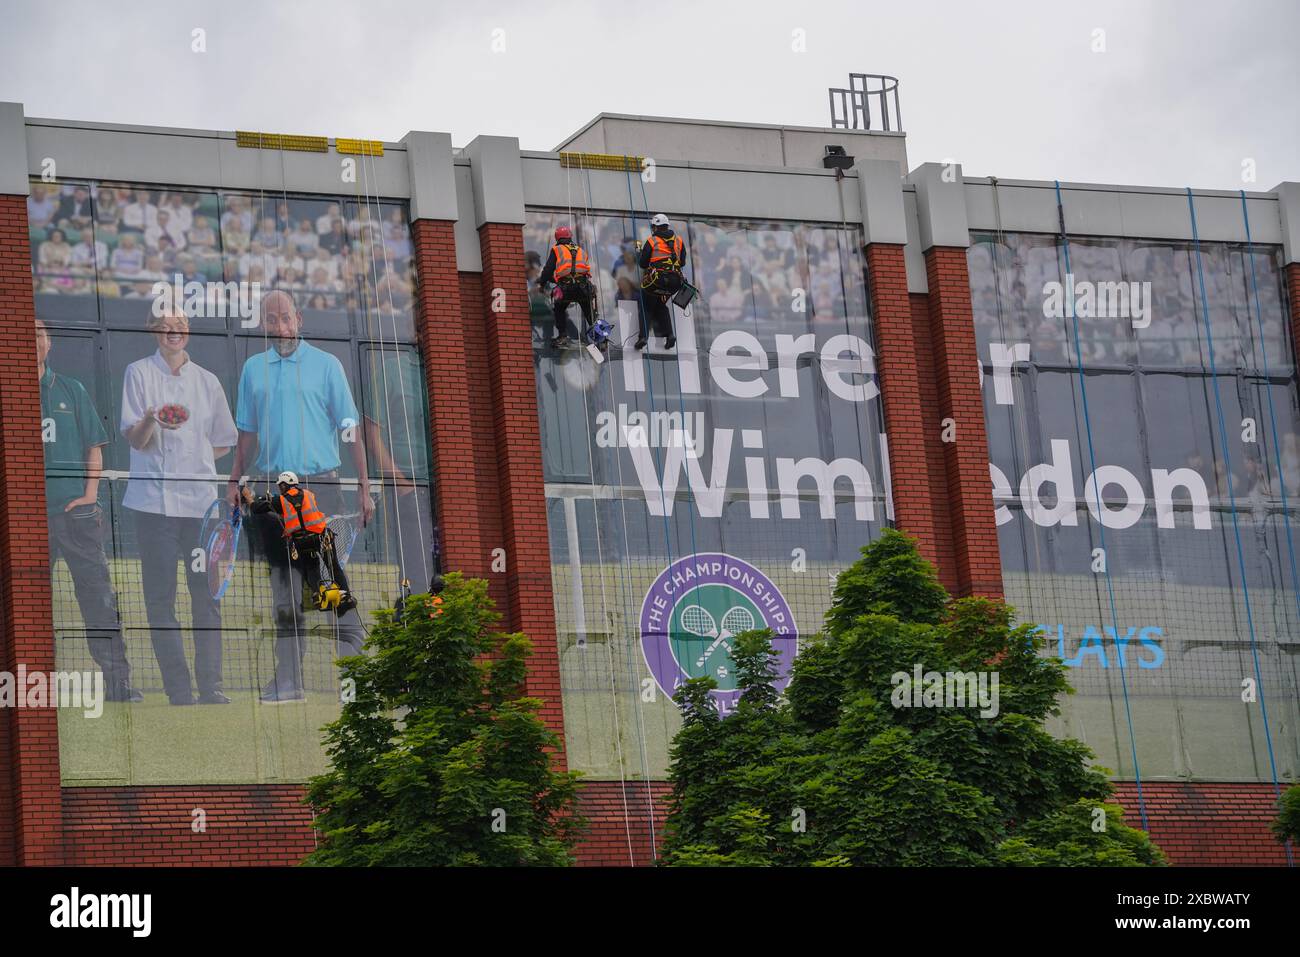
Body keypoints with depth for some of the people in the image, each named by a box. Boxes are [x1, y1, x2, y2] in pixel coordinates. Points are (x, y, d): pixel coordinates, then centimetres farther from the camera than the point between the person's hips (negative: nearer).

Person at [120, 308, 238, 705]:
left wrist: (193, 461, 9)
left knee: (207, 595, 1)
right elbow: (133, 439, -6)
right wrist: (151, 420, -26)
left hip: (200, 499, 3)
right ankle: (178, 691, -3)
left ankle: (210, 686, 5)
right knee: (161, 598, -4)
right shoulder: (139, 373, 2)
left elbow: (223, 442, 23)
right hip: (155, 499, -3)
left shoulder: (207, 381, 13)